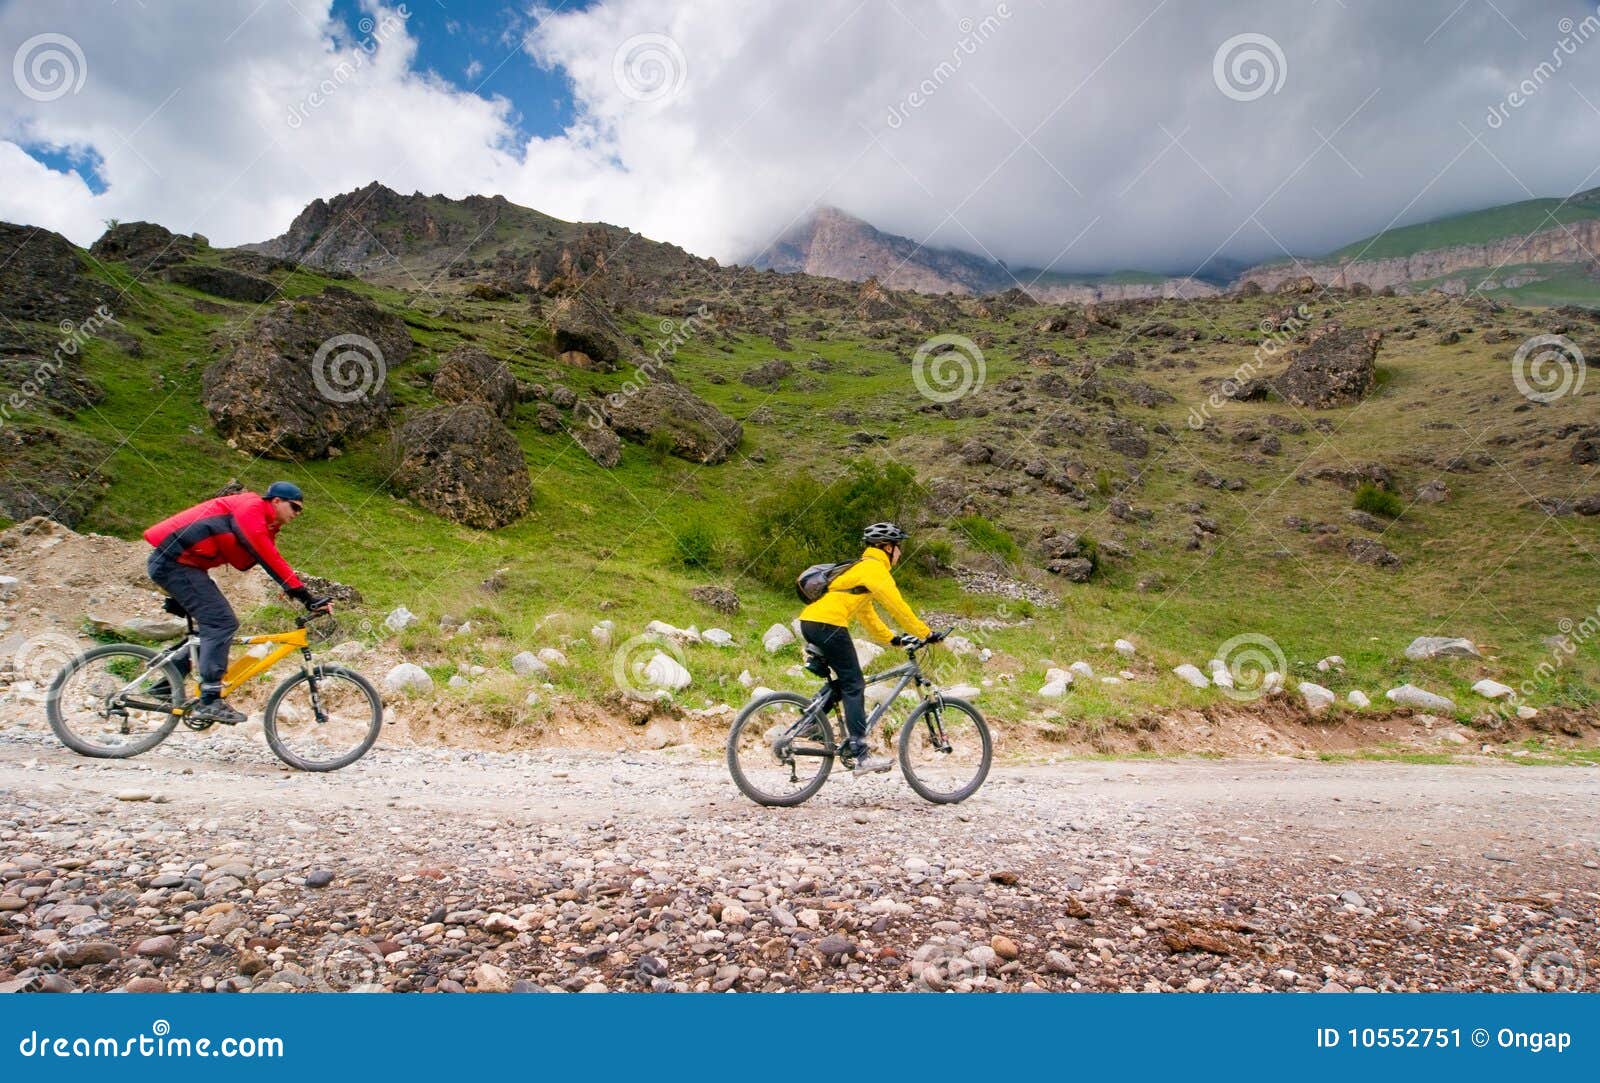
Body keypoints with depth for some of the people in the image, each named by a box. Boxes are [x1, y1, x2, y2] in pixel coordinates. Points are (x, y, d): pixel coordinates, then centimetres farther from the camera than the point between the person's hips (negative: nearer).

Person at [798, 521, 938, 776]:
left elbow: (866, 613, 31)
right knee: (854, 686, -7)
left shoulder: (860, 567, 28)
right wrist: (925, 634, -2)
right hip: (828, 624, -10)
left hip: (809, 621, 10)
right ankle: (862, 756, -10)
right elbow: (897, 606, -8)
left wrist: (892, 639, 28)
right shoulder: (874, 567, -2)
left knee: (845, 682, 20)